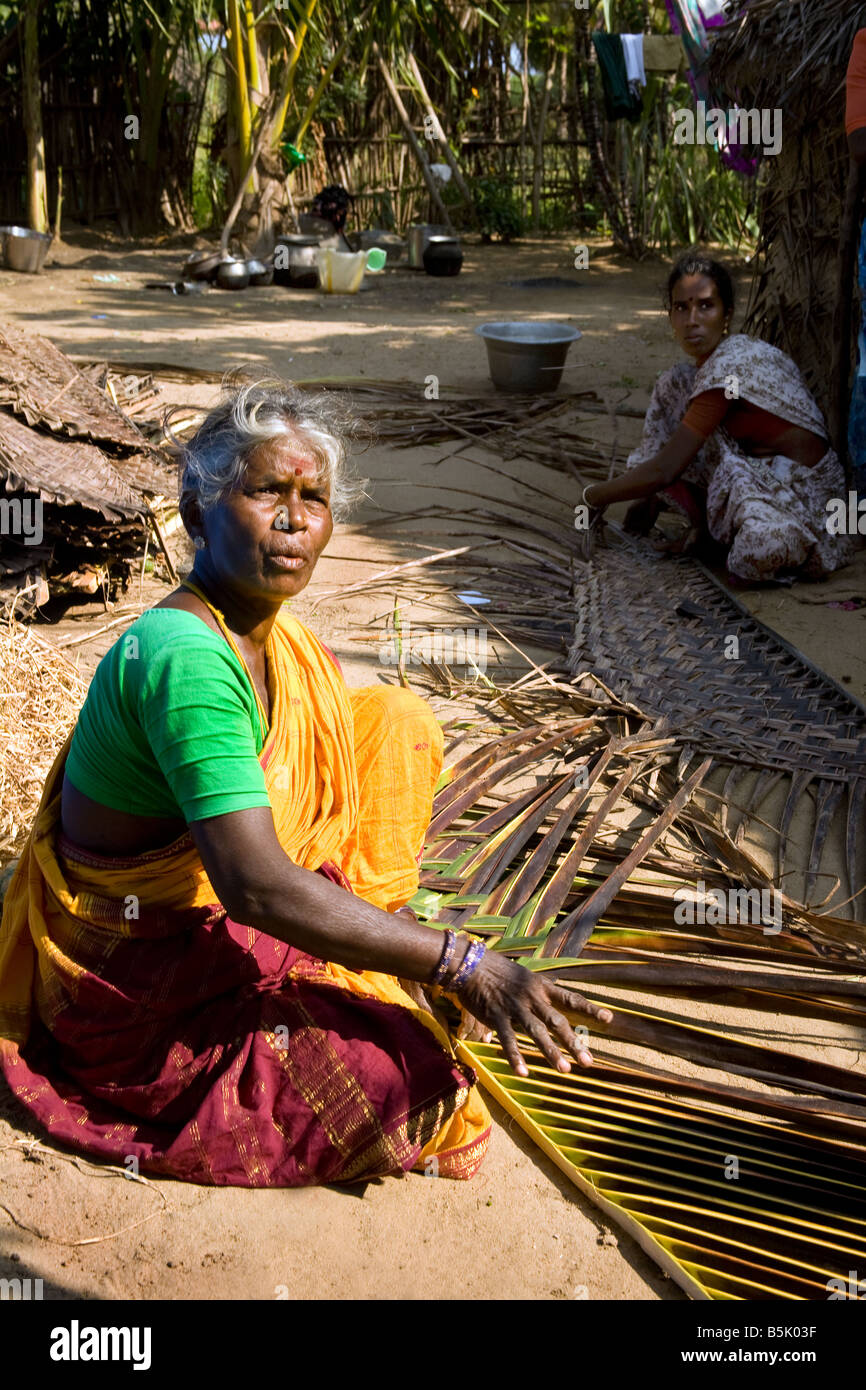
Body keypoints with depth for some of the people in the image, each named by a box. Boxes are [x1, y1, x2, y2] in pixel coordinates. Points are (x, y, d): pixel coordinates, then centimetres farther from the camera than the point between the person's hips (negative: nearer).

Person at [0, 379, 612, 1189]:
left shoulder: (271, 635, 1)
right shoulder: (186, 656, -29)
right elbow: (257, 886, -36)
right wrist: (462, 965, -33)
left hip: (204, 910, 9)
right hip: (134, 979, -9)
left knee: (396, 721, 4)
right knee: (411, 1083, -27)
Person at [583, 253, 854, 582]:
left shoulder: (728, 368, -25)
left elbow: (663, 471, -23)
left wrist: (593, 496, -10)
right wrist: (653, 498, 18)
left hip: (804, 496, -8)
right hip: (763, 472, 8)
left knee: (760, 548, -44)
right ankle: (703, 517, 6)